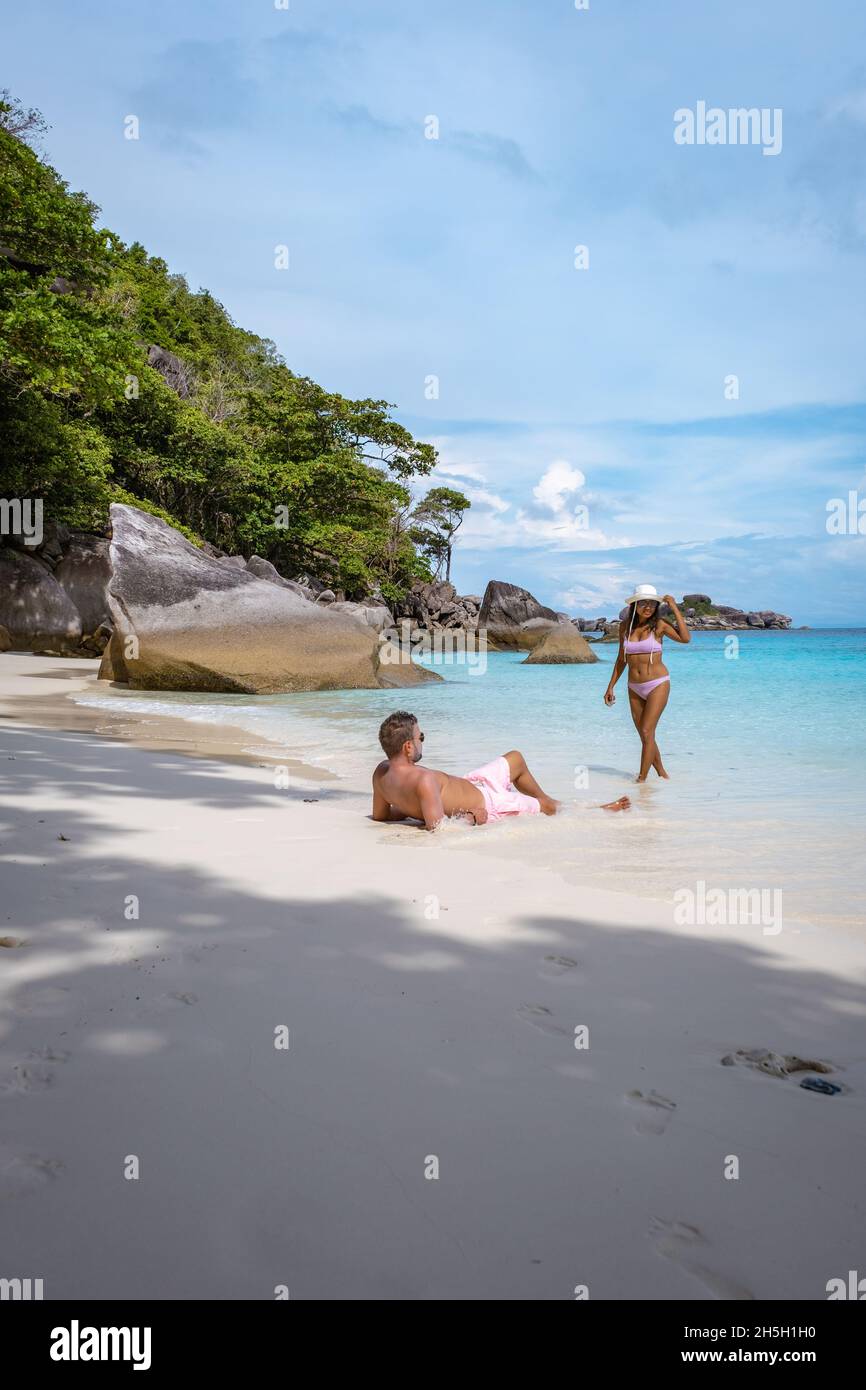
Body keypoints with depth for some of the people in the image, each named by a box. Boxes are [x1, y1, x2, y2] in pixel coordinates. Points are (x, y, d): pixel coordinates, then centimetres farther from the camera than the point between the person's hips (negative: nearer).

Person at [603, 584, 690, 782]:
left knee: (647, 732, -11)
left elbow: (685, 638, -24)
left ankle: (642, 778, -5)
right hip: (635, 688, 5)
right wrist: (611, 686, 13)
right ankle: (662, 774, 24)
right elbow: (621, 659, 13)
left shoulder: (658, 625, -7)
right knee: (644, 735, 9)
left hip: (658, 685, -5)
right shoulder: (625, 625, 3)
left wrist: (675, 609, -18)